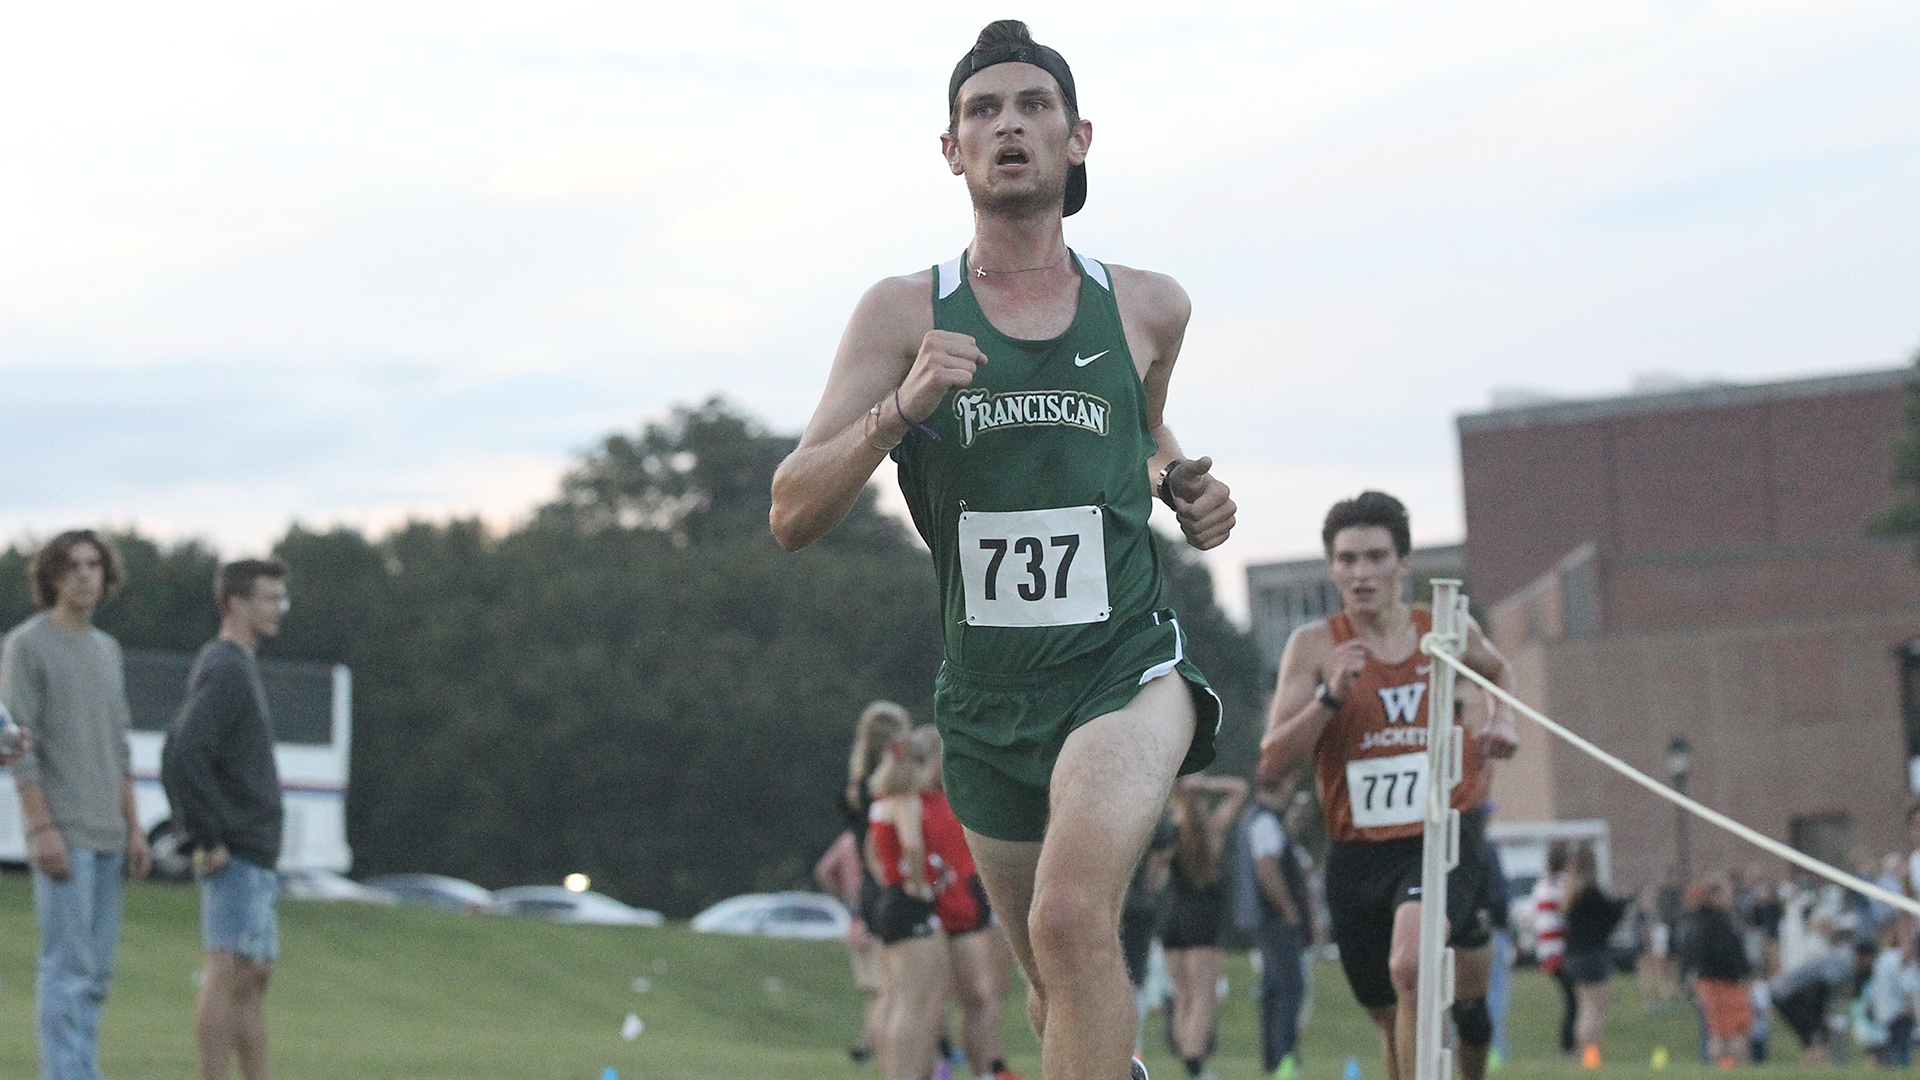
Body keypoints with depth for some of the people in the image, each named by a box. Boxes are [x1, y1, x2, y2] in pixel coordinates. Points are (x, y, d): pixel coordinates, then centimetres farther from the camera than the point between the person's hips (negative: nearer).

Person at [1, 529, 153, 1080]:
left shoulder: (108, 649, 18)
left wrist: (133, 828, 14)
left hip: (108, 837, 7)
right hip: (62, 835, -7)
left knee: (97, 972, 7)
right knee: (68, 967, -11)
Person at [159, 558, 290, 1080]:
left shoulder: (238, 668, 18)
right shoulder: (224, 670, -13)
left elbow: (180, 755, 25)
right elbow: (181, 759, -24)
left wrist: (204, 834, 18)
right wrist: (209, 839, -19)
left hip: (254, 857, 10)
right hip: (237, 856, -10)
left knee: (255, 977, 11)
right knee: (229, 973, -10)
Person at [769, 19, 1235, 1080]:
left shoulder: (1148, 307, 3)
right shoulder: (905, 313, -2)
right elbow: (792, 515, -8)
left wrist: (1183, 486, 4)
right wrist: (900, 408, -23)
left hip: (1127, 664, -2)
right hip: (989, 699, 2)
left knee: (1072, 918, -29)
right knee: (1059, 987, 16)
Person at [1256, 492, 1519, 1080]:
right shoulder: (1314, 644, -4)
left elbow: (1497, 670, 27)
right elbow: (1271, 759, -10)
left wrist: (1501, 717, 6)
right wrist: (1332, 695, -22)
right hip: (1358, 850, 2)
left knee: (1410, 966, -30)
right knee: (1391, 1014, 13)